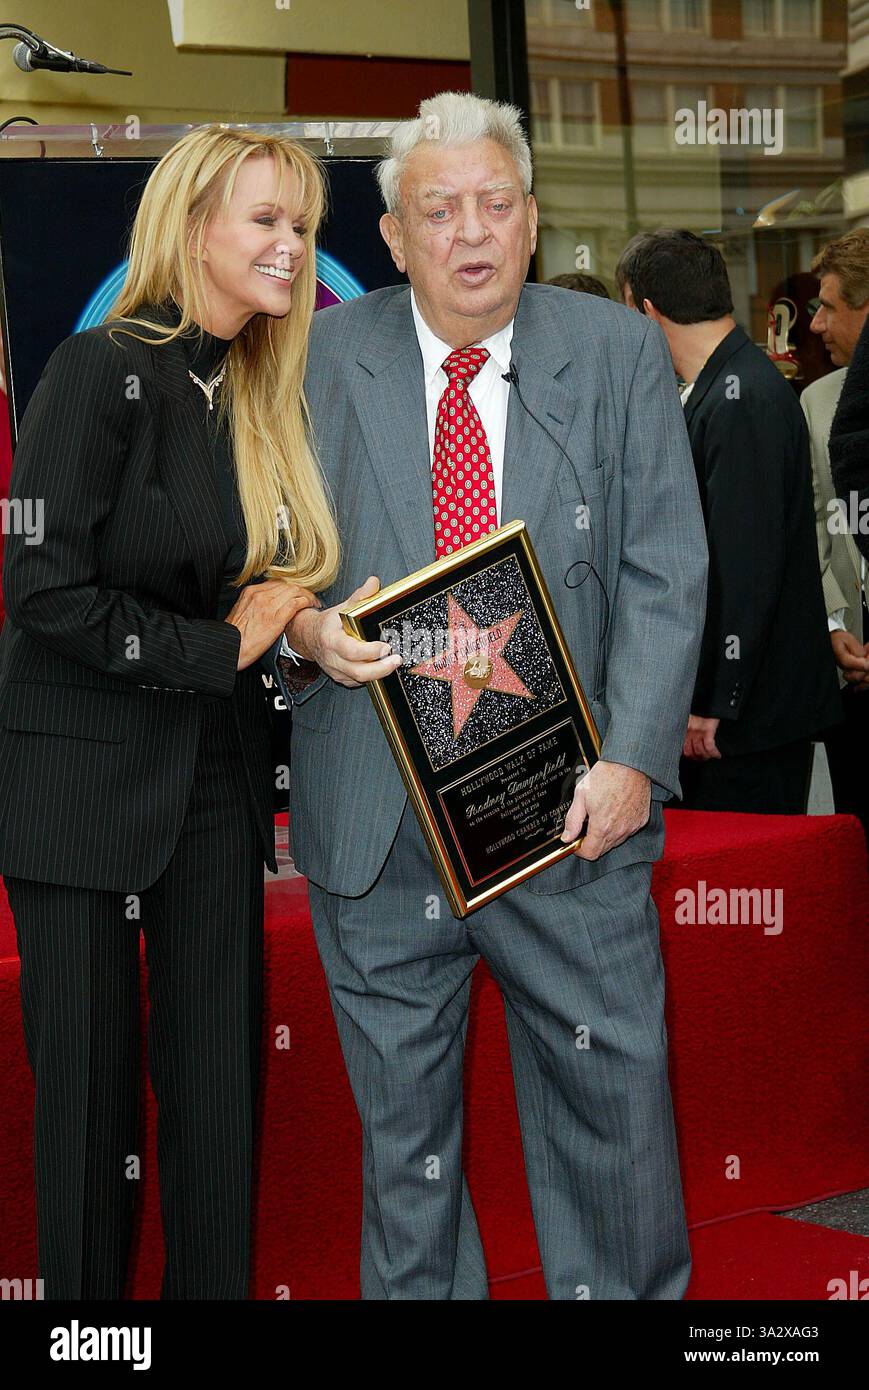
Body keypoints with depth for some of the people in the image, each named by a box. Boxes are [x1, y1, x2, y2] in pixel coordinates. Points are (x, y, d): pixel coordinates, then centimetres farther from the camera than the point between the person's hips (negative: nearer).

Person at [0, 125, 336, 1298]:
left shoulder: (259, 398, 10)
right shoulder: (104, 371, -12)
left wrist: (294, 624, -3)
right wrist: (219, 649, -12)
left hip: (217, 781, 6)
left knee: (218, 1083, 7)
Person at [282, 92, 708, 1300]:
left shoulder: (620, 354, 4)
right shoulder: (318, 360, 4)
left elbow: (665, 576, -1)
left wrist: (634, 757, -12)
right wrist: (309, 626, -13)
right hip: (376, 815, 1)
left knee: (614, 1088, 6)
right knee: (402, 1114, 11)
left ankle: (632, 1291, 27)